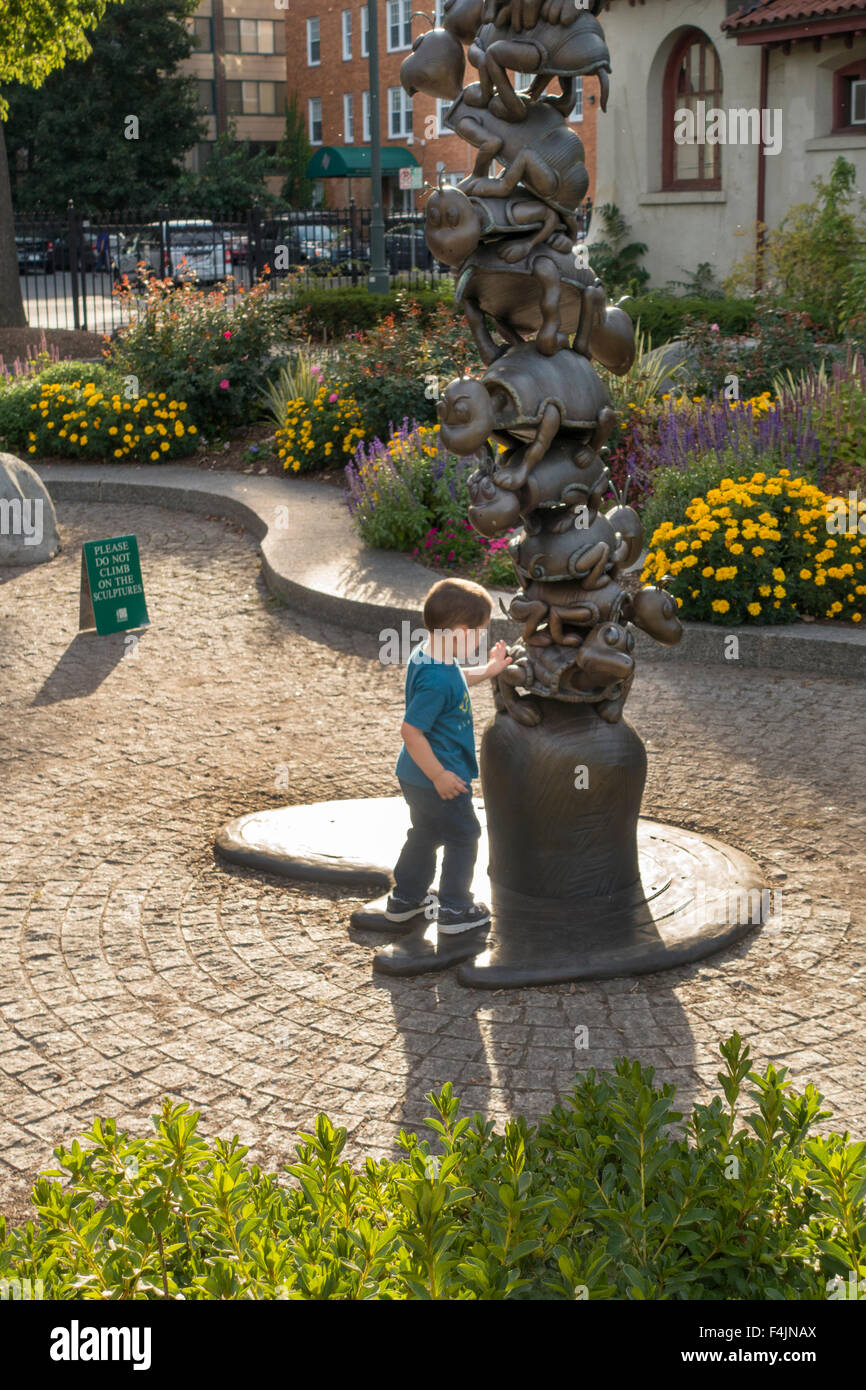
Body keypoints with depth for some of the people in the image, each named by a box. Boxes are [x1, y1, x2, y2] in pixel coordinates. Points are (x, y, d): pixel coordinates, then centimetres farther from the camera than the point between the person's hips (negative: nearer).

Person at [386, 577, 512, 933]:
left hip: (416, 777, 10)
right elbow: (411, 731, -31)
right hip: (439, 777, -10)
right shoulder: (436, 680, -31)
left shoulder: (427, 656, 1)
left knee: (425, 834, 25)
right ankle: (455, 910, 18)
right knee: (463, 837, 8)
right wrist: (439, 776, -26)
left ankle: (405, 898, 38)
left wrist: (487, 671, 19)